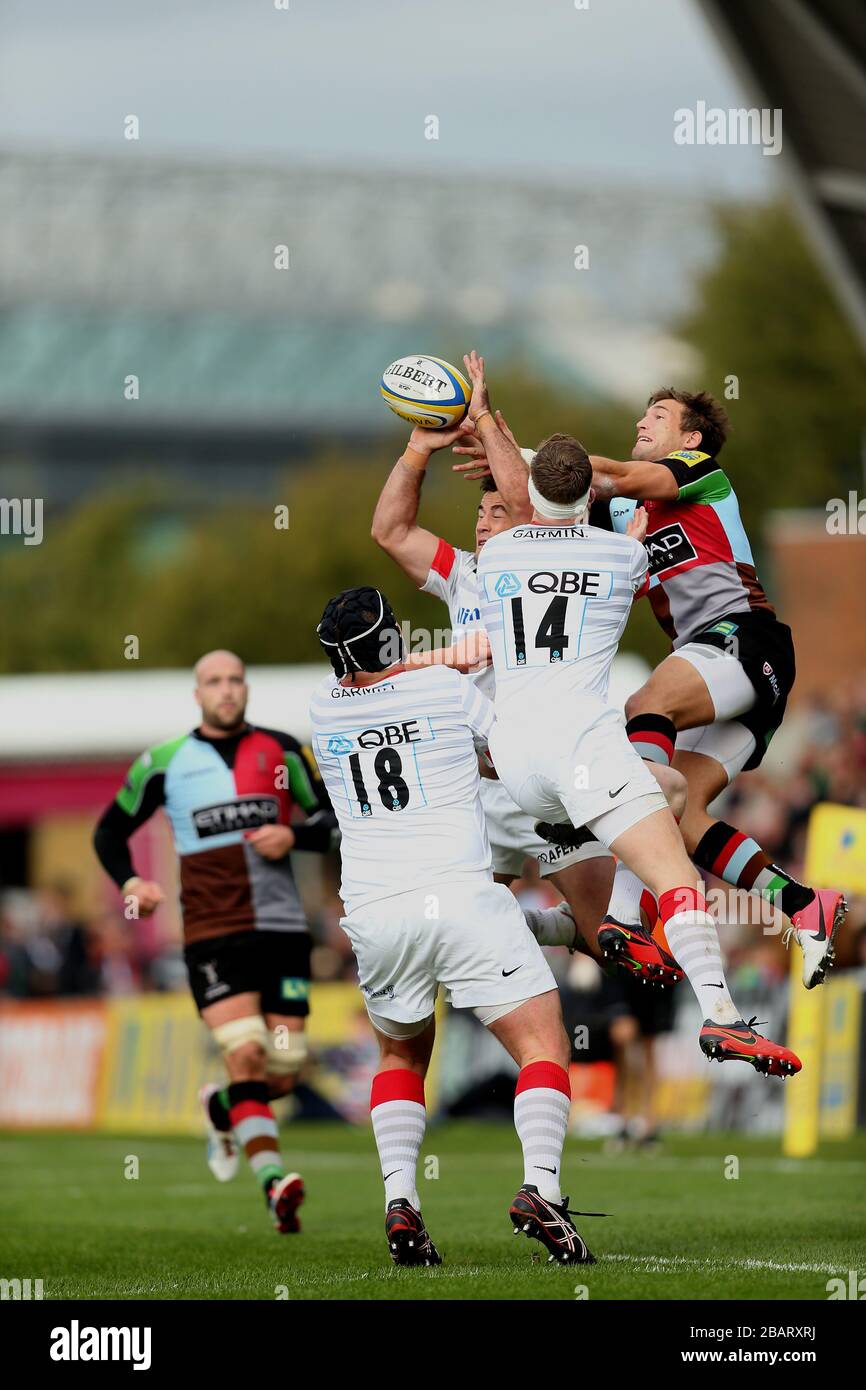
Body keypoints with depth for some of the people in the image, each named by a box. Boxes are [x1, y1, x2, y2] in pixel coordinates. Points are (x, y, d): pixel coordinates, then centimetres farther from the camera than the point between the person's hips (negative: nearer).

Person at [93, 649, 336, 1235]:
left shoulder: (283, 751, 9)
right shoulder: (164, 763, 5)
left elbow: (335, 820, 14)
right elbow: (111, 831, 16)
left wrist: (294, 836, -7)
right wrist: (130, 883, -1)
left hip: (283, 927, 2)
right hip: (213, 934, -2)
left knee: (283, 1074, 1)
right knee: (247, 1054, -20)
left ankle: (222, 1110, 33)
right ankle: (273, 1180, -24)